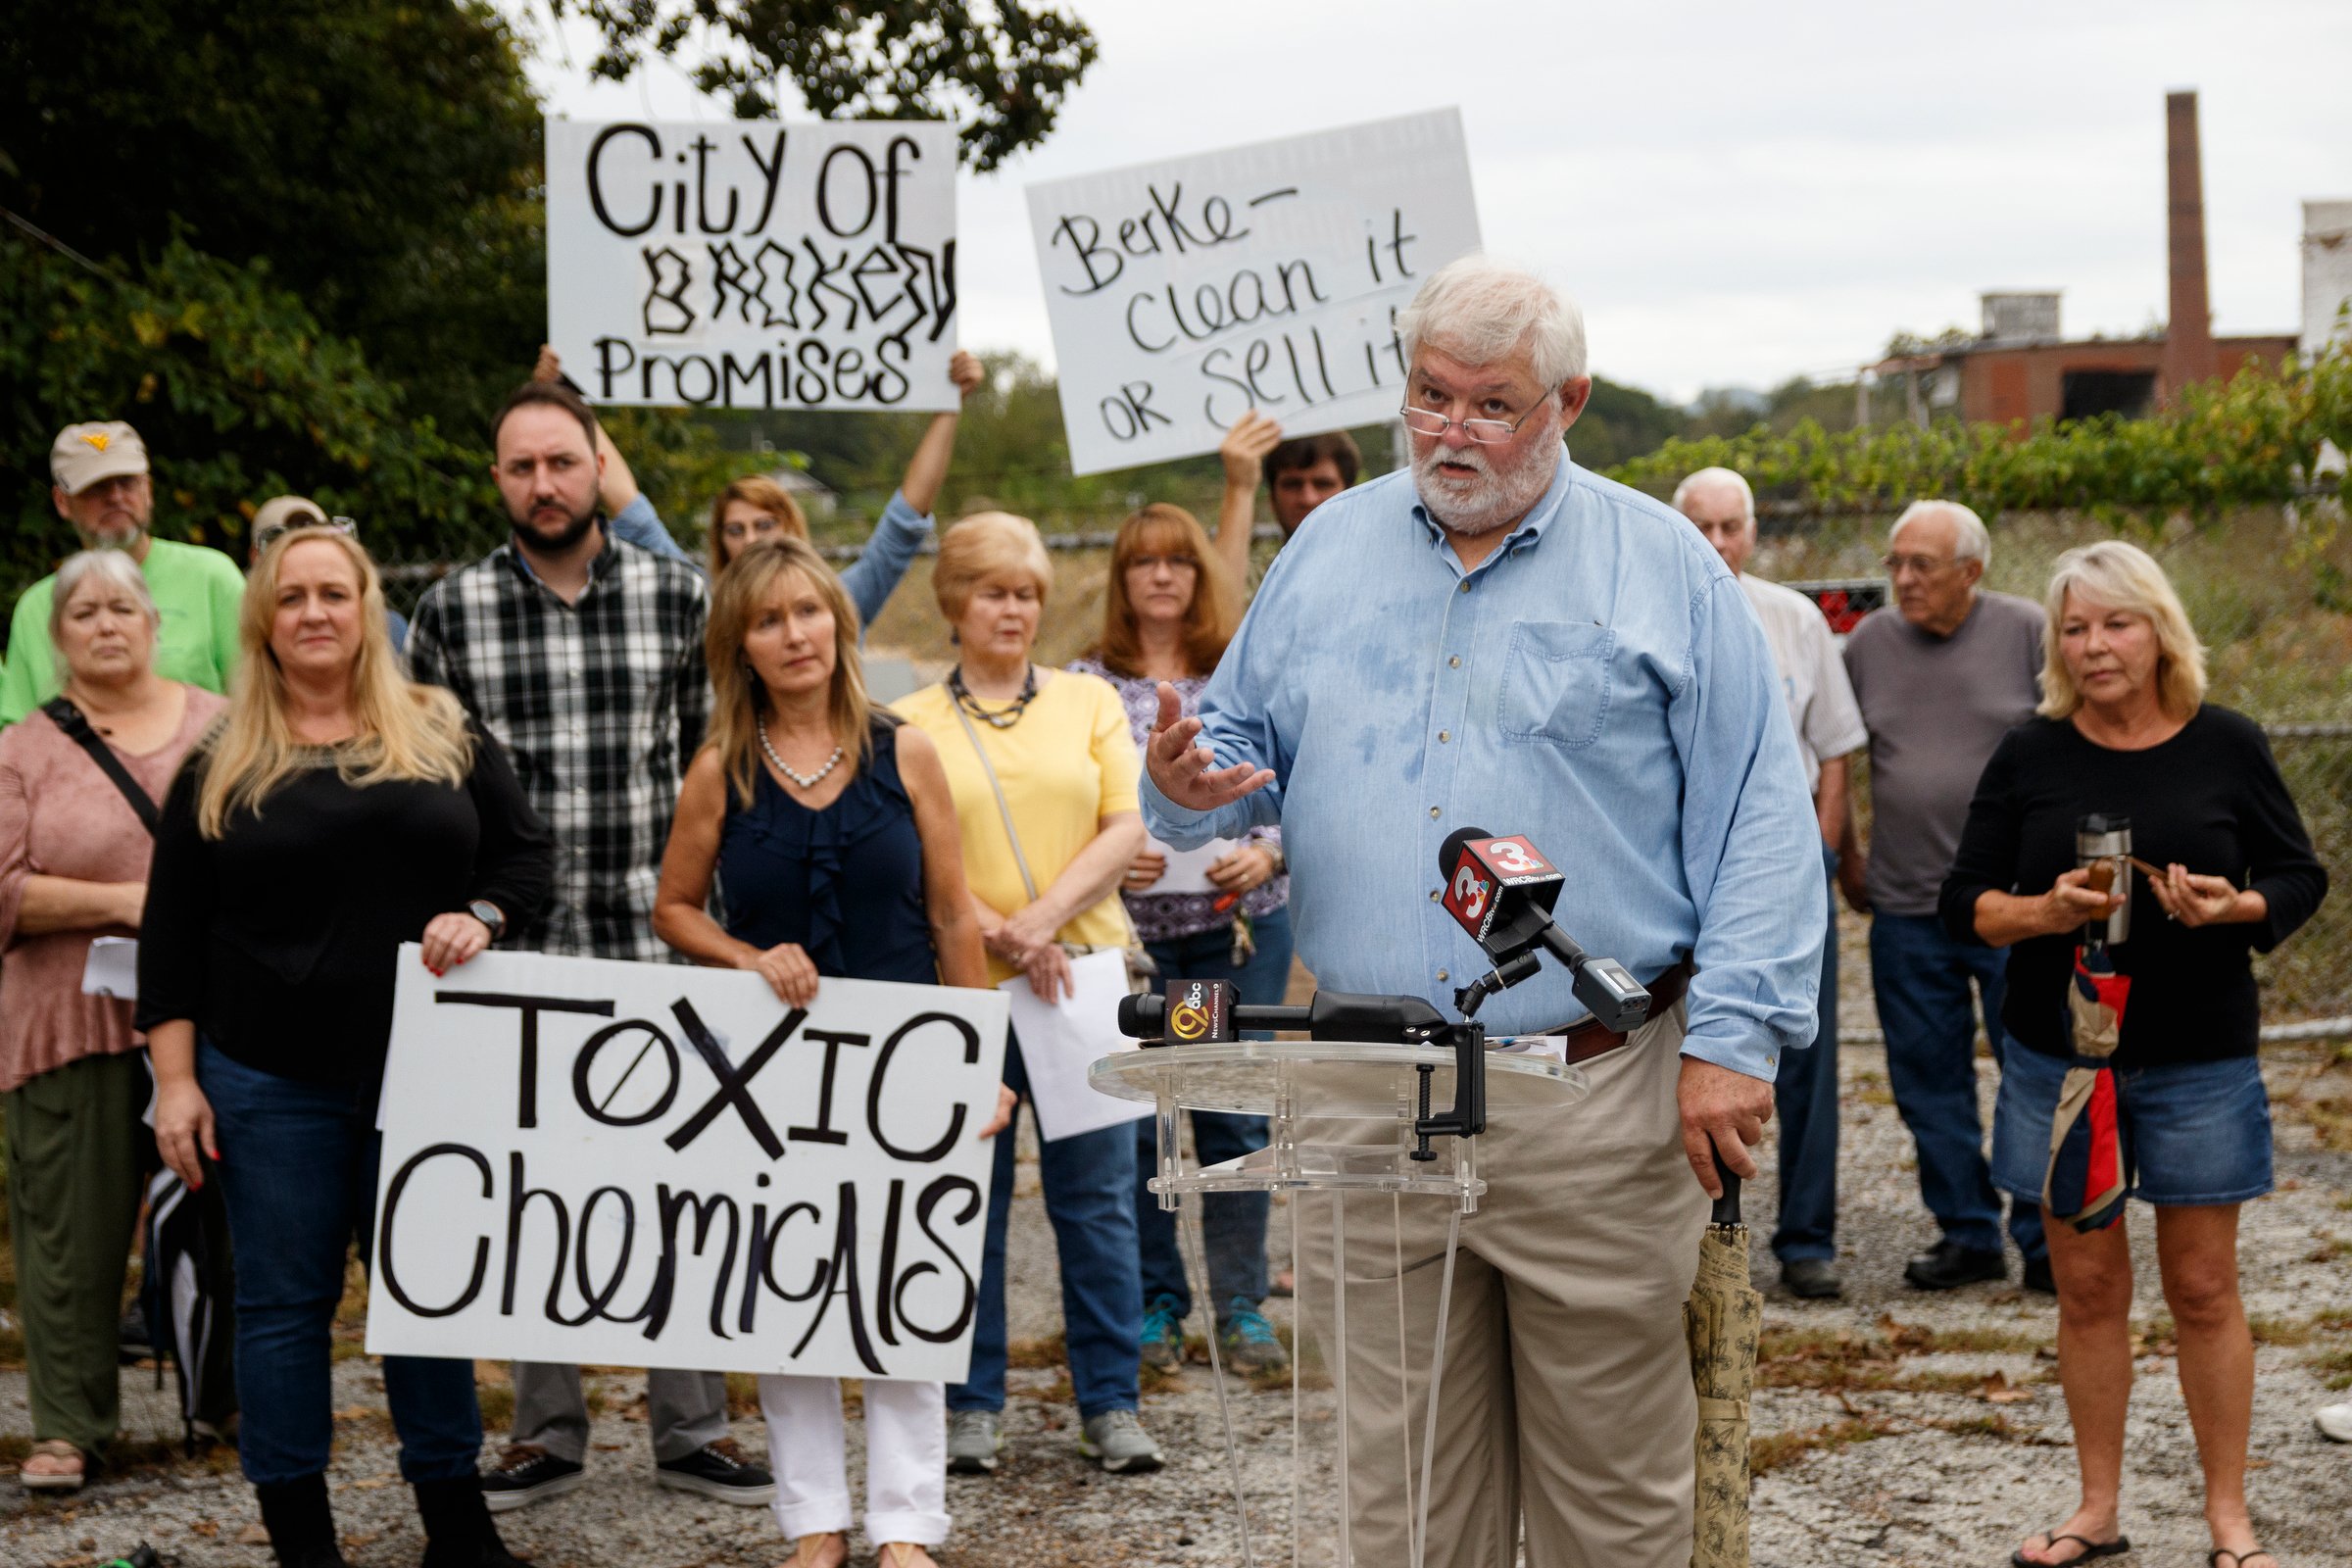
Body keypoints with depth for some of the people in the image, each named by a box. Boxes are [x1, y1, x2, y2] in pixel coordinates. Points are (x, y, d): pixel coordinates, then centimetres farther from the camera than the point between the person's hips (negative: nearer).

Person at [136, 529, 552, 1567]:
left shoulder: (445, 738, 7)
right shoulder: (220, 770, 5)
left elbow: (525, 851, 9)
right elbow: (171, 937, 4)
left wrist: (478, 917, -12)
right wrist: (175, 1080, -2)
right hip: (272, 1082, -1)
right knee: (283, 1302, 4)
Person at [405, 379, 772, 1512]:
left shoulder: (679, 599, 3)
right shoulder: (451, 613, 2)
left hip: (658, 947, 0)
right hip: (512, 950, 0)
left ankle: (691, 1431, 13)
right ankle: (546, 1433, 18)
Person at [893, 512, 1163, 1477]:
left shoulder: (1089, 702, 11)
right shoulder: (910, 726, 7)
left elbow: (1127, 827, 2)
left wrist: (1045, 915, -11)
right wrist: (995, 934, -15)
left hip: (1085, 976, 1)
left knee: (1097, 1197, 3)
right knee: (967, 1198, 4)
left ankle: (1111, 1404, 11)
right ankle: (972, 1406, 14)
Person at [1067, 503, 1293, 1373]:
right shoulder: (1087, 683, 2)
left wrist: (1265, 853, -12)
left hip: (1241, 919, 1)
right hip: (1128, 926, -1)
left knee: (1237, 1114, 4)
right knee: (1136, 1118, 3)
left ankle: (1242, 1306, 14)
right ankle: (1154, 1302, 16)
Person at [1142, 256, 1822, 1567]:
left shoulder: (1664, 567, 2)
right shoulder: (1331, 550, 13)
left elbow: (1761, 815, -2)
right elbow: (1246, 746, 18)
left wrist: (1733, 1040, -10)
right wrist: (1189, 784, -7)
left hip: (1595, 1099, -3)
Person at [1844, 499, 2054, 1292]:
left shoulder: (2027, 633, -2)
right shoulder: (1868, 643, 7)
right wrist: (1843, 854, 15)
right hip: (1905, 905, 3)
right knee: (1929, 1080, 7)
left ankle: (2046, 1239, 9)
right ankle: (1967, 1234, 18)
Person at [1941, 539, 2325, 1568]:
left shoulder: (2226, 745, -1)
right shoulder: (2029, 757, 1)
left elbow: (2301, 877, 5)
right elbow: (1965, 901, 2)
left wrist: (2236, 907, -16)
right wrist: (2042, 913, -18)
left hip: (2199, 1064, -1)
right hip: (2059, 1059, 1)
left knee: (2203, 1287, 3)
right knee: (2087, 1284, 6)